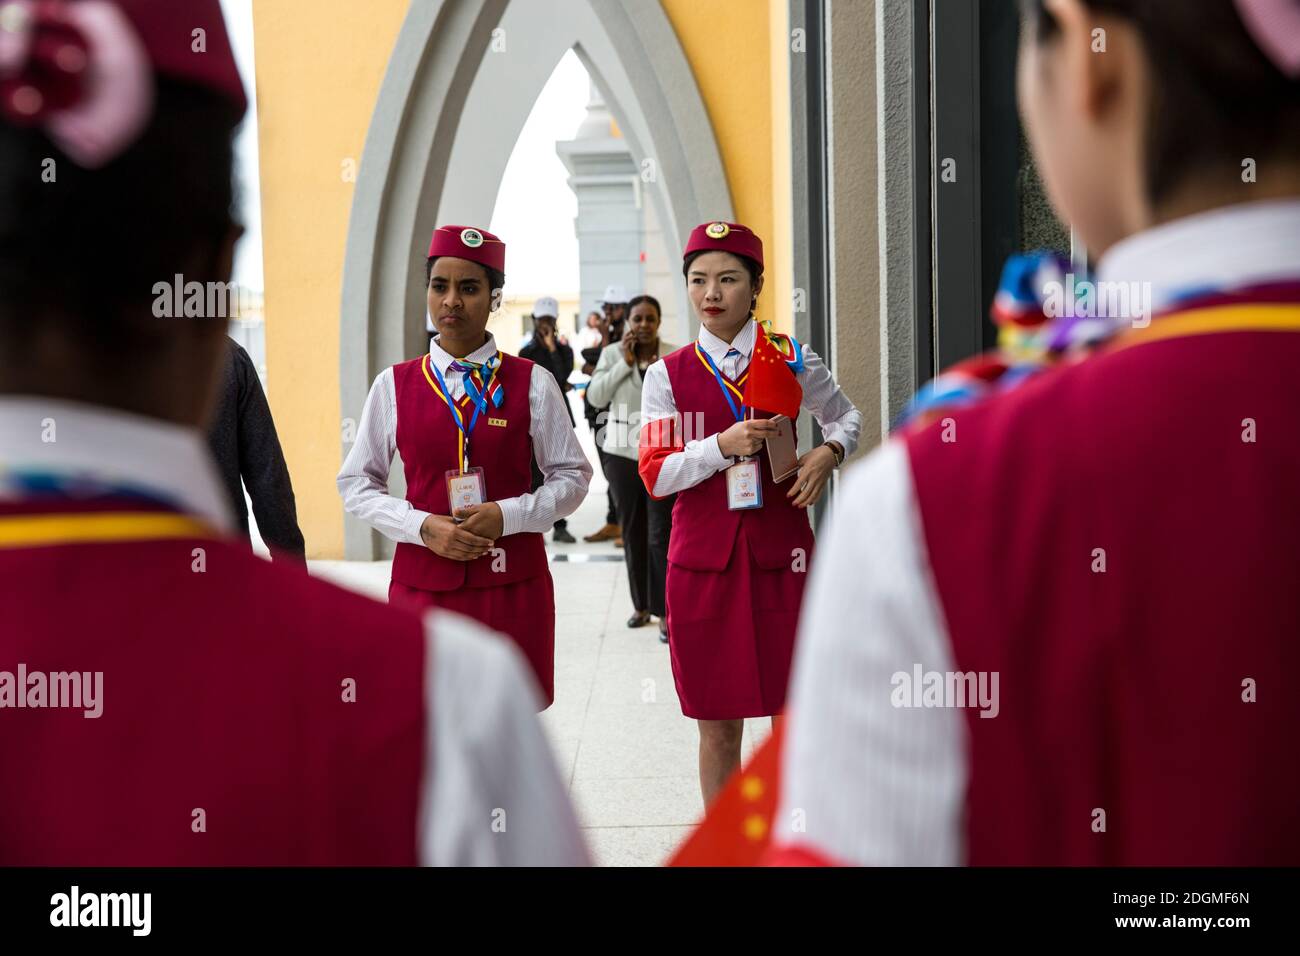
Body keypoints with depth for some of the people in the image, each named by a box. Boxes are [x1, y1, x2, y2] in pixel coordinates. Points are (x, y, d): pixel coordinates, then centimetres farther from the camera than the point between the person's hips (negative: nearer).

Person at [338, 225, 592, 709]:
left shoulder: (532, 383, 1)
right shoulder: (394, 385, 3)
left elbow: (572, 475, 4)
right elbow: (356, 483, 7)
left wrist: (507, 516, -12)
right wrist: (424, 526, -10)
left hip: (512, 584, 0)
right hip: (423, 583, 1)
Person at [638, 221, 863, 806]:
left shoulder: (793, 361, 3)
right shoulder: (668, 375, 3)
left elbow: (846, 416, 21)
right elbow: (656, 474, -4)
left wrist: (829, 453, -1)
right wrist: (723, 445, -17)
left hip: (780, 553, 0)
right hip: (703, 560, 0)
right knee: (717, 726, 8)